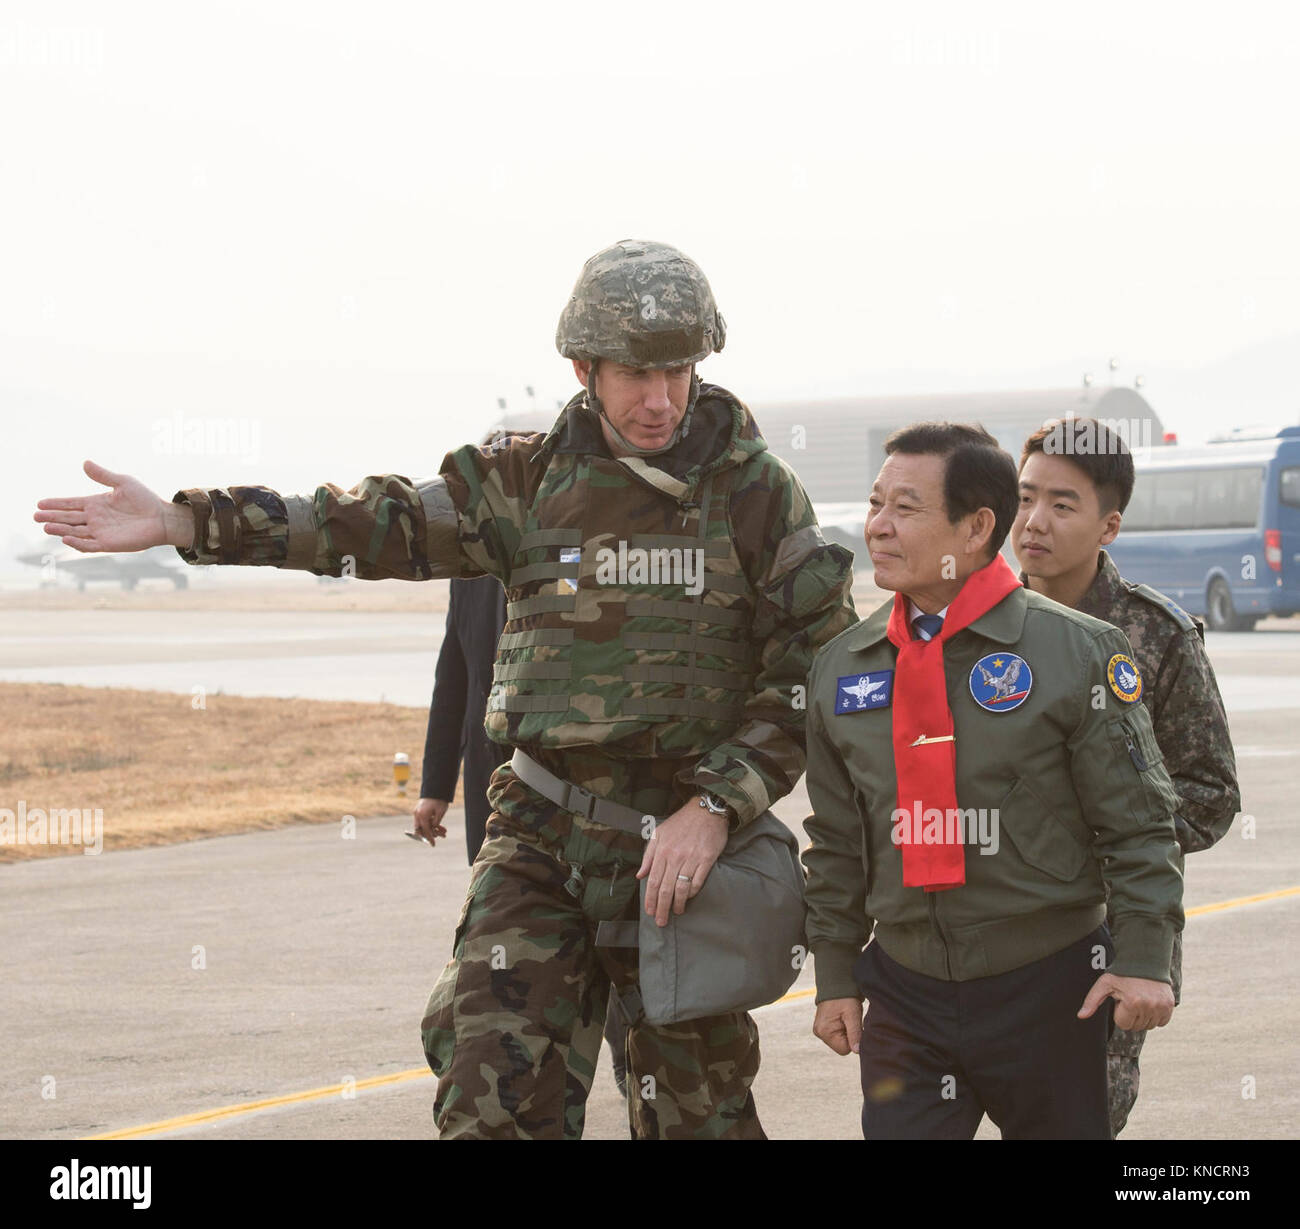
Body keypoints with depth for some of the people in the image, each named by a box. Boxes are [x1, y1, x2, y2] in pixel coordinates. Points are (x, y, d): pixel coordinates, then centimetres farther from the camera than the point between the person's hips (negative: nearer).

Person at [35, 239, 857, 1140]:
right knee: (493, 1082, -11)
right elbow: (379, 523, -2)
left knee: (694, 1111, 6)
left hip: (680, 844, -2)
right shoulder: (534, 478, 3)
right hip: (542, 835, 2)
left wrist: (716, 809, -16)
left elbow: (817, 671, -6)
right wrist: (182, 522, -11)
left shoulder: (756, 492, -4)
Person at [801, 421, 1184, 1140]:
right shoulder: (841, 668, 6)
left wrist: (1144, 958, -10)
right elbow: (836, 843, 14)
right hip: (906, 993, 3)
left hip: (1049, 995, -3)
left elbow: (1137, 823, -4)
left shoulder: (1077, 652, -6)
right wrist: (835, 976, 13)